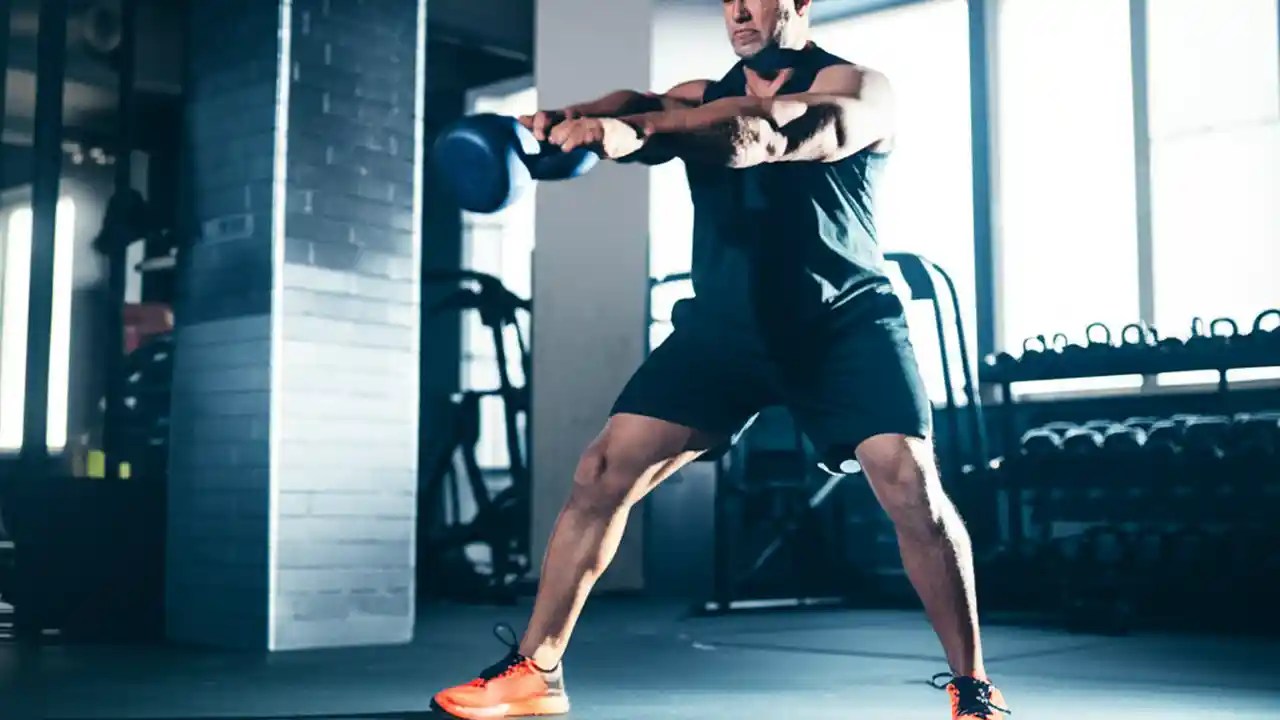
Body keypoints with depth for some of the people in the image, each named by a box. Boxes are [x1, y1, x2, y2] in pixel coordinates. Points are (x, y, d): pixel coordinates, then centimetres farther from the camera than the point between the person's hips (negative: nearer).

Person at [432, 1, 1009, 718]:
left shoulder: (857, 86, -4)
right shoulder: (704, 96, 11)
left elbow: (808, 128, -27)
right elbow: (635, 112, -11)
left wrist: (637, 127, -42)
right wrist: (565, 120, -37)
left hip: (846, 320, -3)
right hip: (725, 322, 4)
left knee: (911, 483, -21)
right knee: (605, 471, -6)